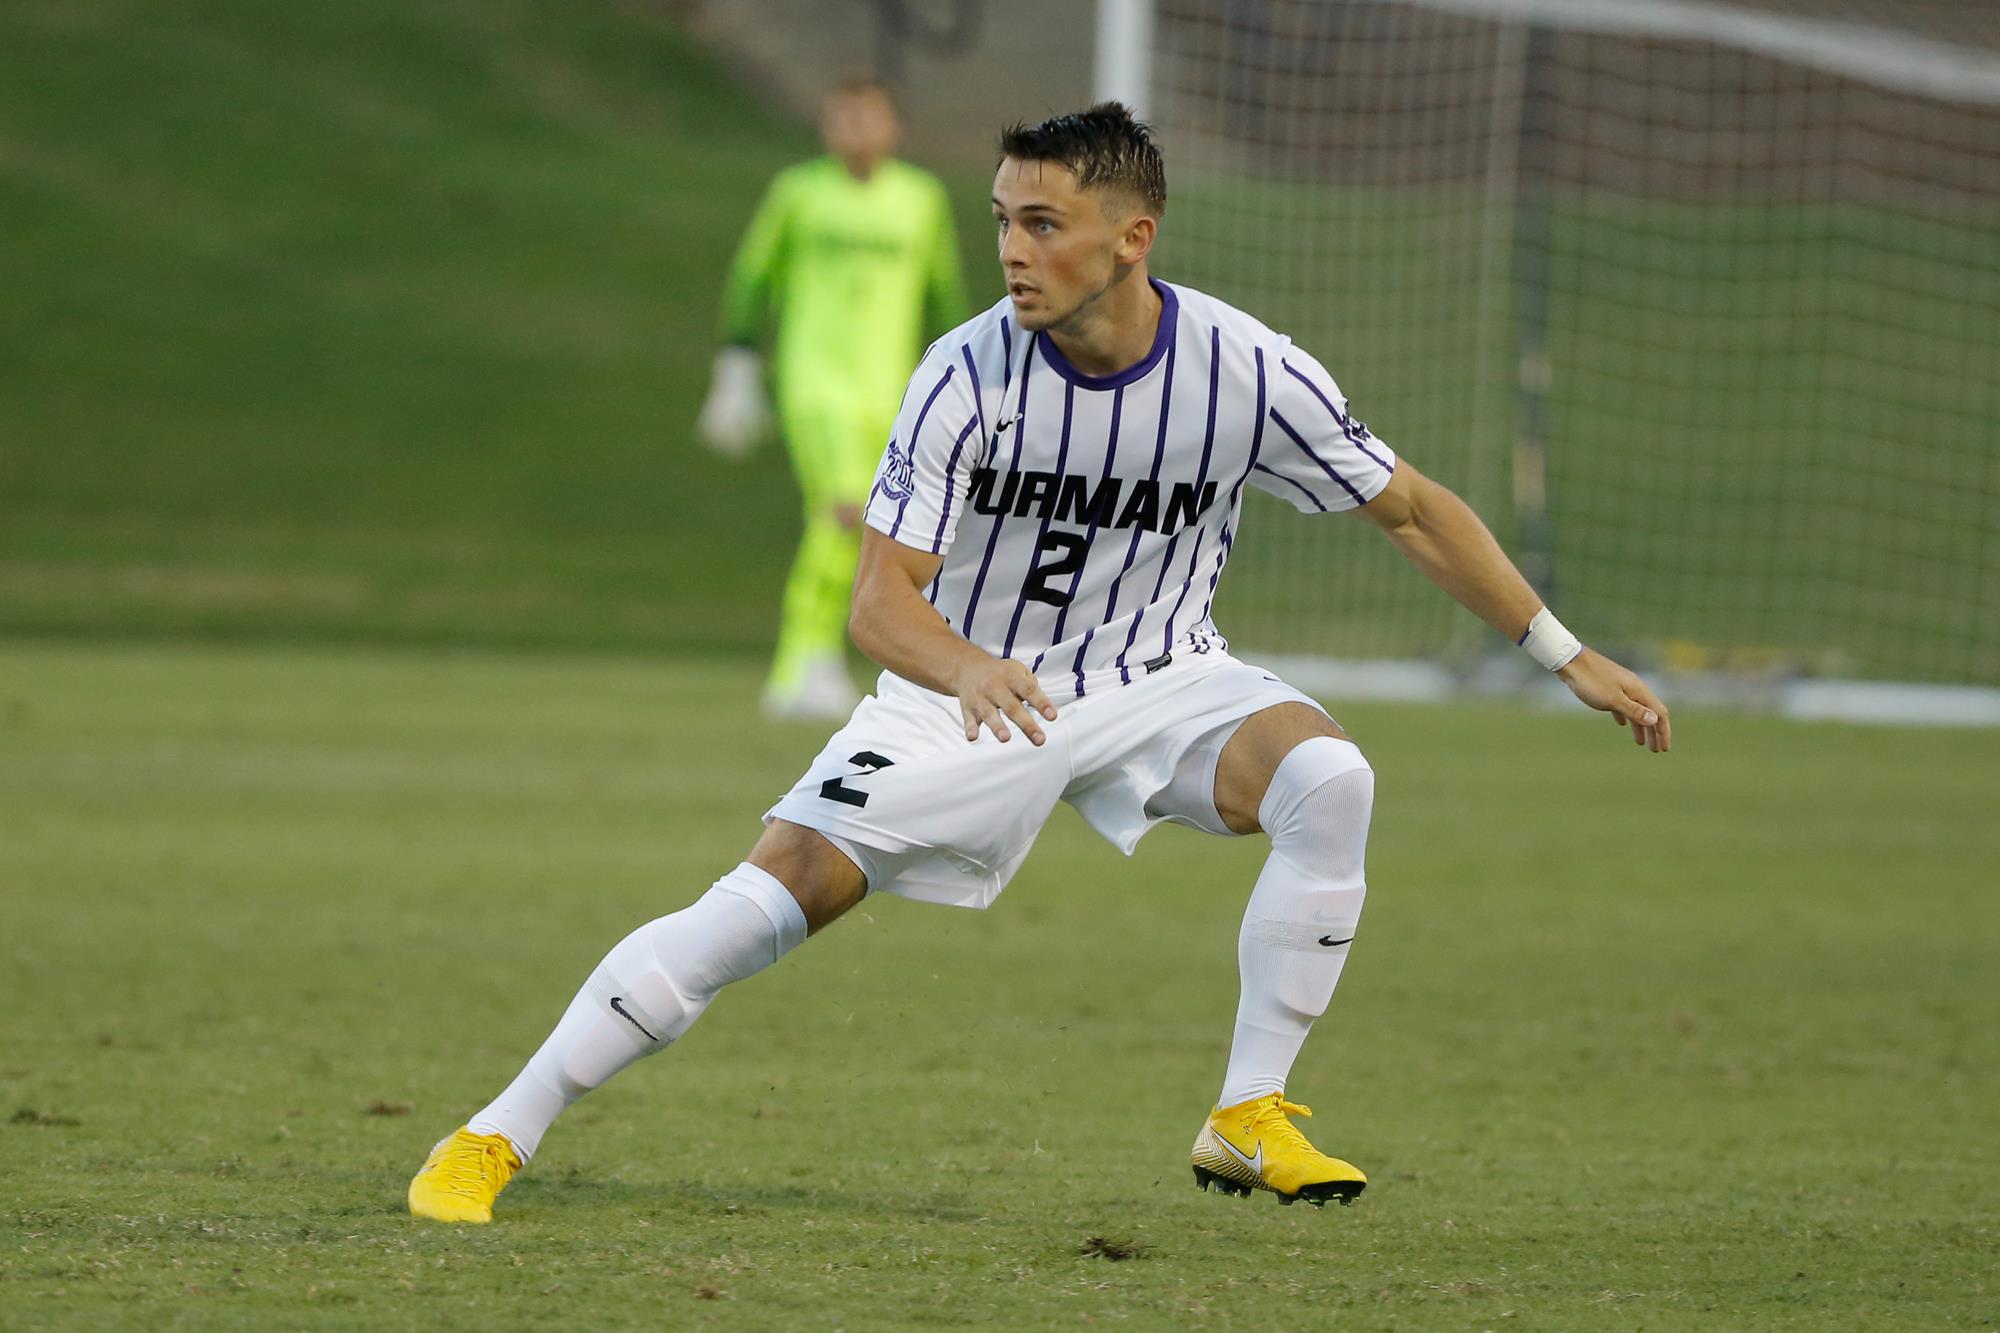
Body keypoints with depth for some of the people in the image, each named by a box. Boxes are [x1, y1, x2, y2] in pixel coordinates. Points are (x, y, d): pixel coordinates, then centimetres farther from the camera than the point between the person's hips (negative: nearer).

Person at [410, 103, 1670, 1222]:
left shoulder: (1248, 370, -16)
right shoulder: (970, 375, -20)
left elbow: (1414, 510, -1)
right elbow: (881, 604, -23)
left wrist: (1570, 656, 1)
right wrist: (967, 669, -46)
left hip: (1162, 682, 2)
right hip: (972, 689, -2)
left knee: (1328, 776, -27)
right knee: (776, 892, -18)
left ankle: (1249, 1121, -16)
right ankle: (493, 1140, -10)